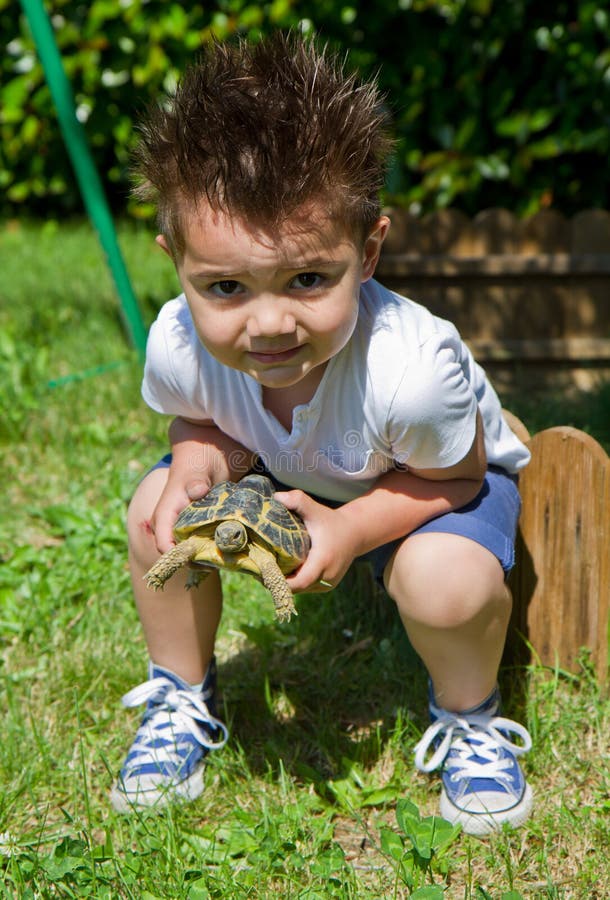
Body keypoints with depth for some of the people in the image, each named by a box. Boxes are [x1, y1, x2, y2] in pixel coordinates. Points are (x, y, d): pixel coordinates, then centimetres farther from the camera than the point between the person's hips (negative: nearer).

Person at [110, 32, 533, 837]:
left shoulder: (413, 369, -43)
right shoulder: (178, 346, -31)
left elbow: (454, 477, -23)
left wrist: (350, 530, -36)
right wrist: (202, 459, -30)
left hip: (428, 483, -4)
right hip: (286, 472, 4)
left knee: (447, 580, -34)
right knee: (157, 510, -14)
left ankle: (469, 719, 3)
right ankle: (183, 702, 12)